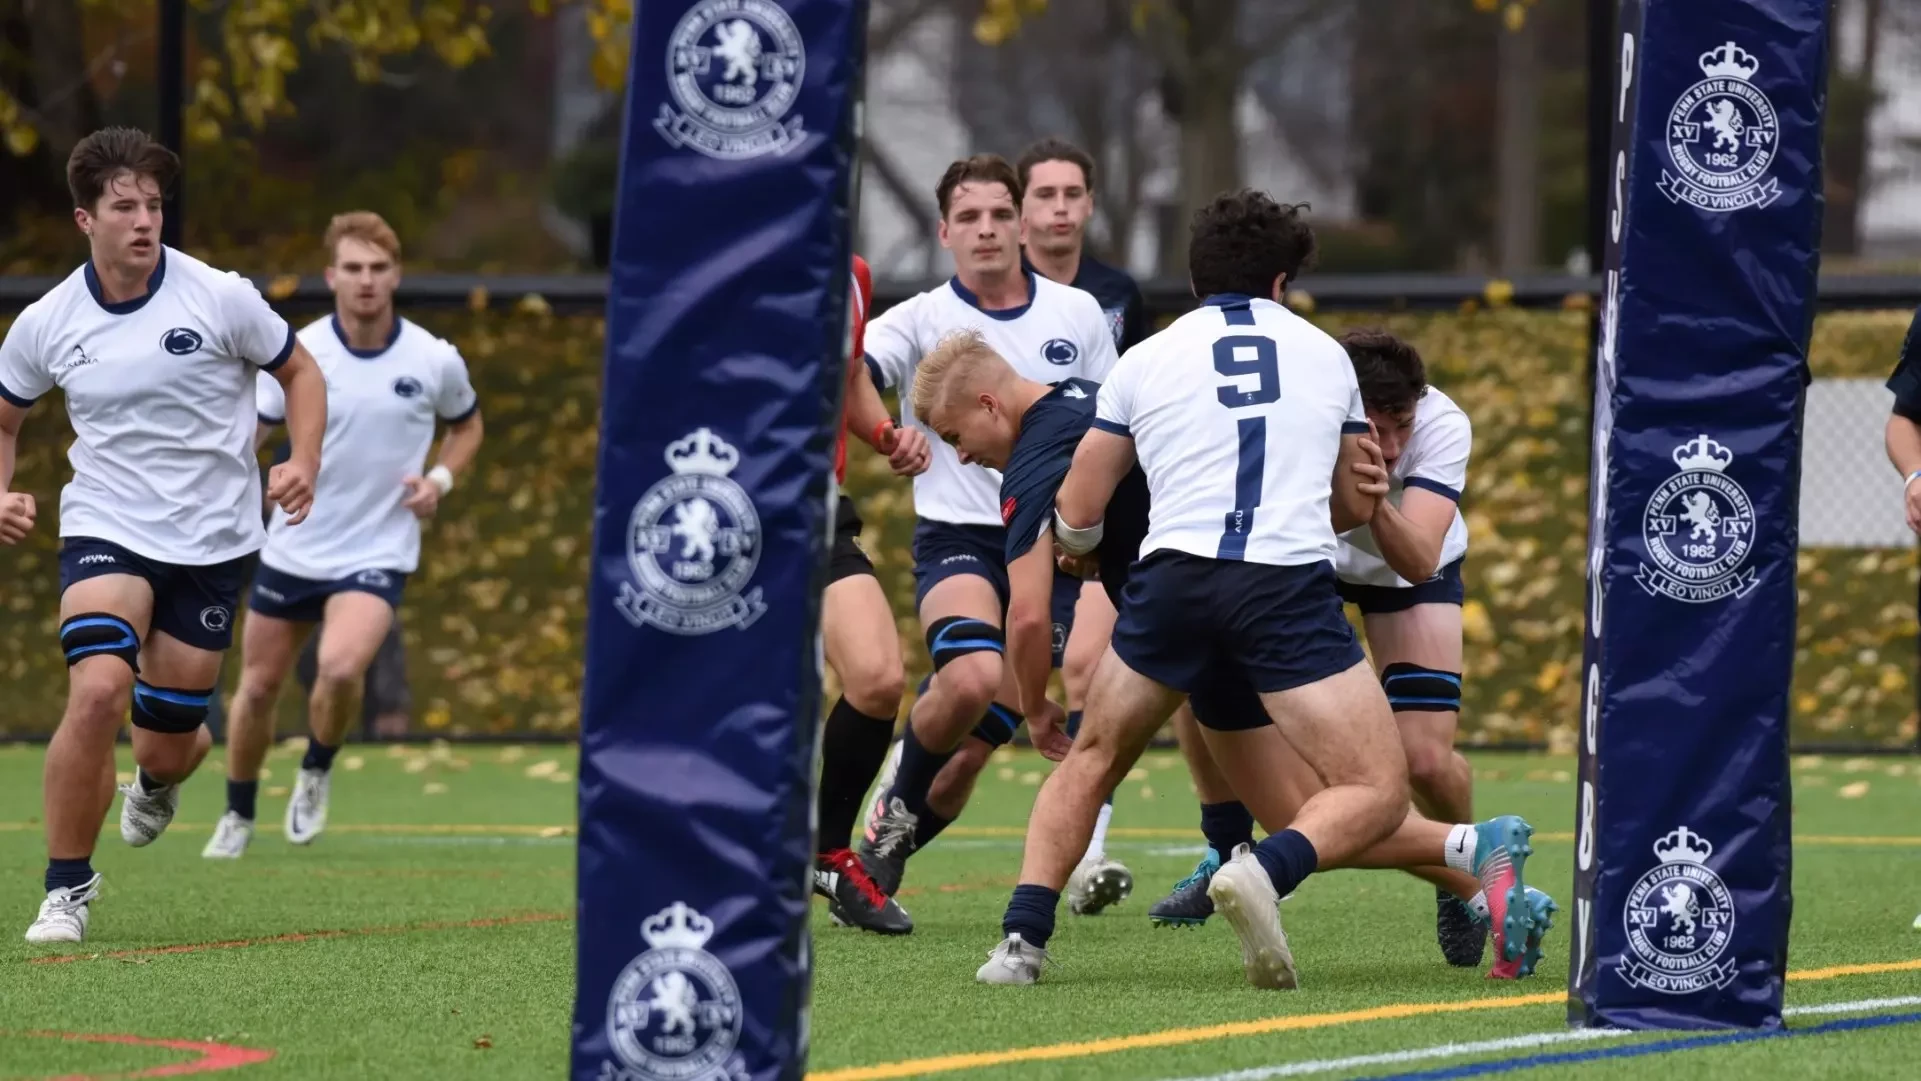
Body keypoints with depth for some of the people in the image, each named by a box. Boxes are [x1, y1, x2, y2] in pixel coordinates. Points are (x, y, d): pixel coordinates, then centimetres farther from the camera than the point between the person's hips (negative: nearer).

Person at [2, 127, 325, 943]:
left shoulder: (219, 298, -10)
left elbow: (299, 371, 5)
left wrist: (304, 461, -12)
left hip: (213, 539, 0)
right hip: (106, 531, 0)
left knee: (168, 741, 6)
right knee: (97, 691, -25)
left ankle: (157, 779, 49)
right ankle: (67, 885, -8)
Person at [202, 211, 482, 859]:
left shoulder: (435, 361, -6)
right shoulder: (296, 353, -9)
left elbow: (468, 427, 14)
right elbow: (246, 436, -4)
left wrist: (441, 479, -5)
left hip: (378, 555, -2)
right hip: (292, 552, 2)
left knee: (341, 667, -27)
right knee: (258, 686, 10)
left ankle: (316, 773, 4)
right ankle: (238, 817, 33)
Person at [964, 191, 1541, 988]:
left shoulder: (1144, 360, 18)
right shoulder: (1325, 355, 22)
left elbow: (1076, 517, 17)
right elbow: (1354, 508, 34)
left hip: (1174, 578, 2)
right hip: (1292, 586, -1)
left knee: (1092, 759, 22)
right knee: (1378, 795, -1)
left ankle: (1022, 938, 6)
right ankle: (1265, 873, -31)